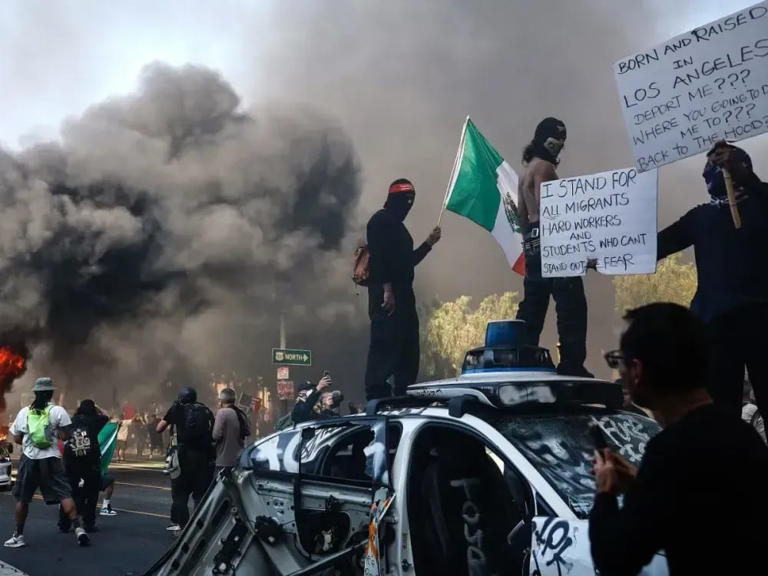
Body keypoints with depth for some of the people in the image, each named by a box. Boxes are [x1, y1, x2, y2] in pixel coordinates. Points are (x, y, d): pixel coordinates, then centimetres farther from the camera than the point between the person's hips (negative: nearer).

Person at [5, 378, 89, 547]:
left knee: (22, 498, 12)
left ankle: (18, 536, 16)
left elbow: (16, 439, 9)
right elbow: (65, 436, -4)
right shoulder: (58, 411, -1)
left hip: (29, 458, 2)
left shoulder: (24, 412, 6)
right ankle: (78, 528, -13)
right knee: (64, 494, -2)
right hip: (50, 458, -1)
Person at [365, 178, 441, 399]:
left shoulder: (397, 226, 23)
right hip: (387, 294, -10)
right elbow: (378, 256, -17)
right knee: (385, 345, -14)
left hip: (402, 294, 10)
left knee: (408, 347, 9)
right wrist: (387, 289, -24)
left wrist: (429, 242, 21)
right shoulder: (380, 221, -5)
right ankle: (377, 400, -16)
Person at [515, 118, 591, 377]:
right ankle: (571, 364, -17)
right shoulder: (544, 167, -7)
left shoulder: (527, 170, 22)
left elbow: (523, 213, 23)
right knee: (571, 304, -12)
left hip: (533, 242, 10)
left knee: (532, 306, 12)